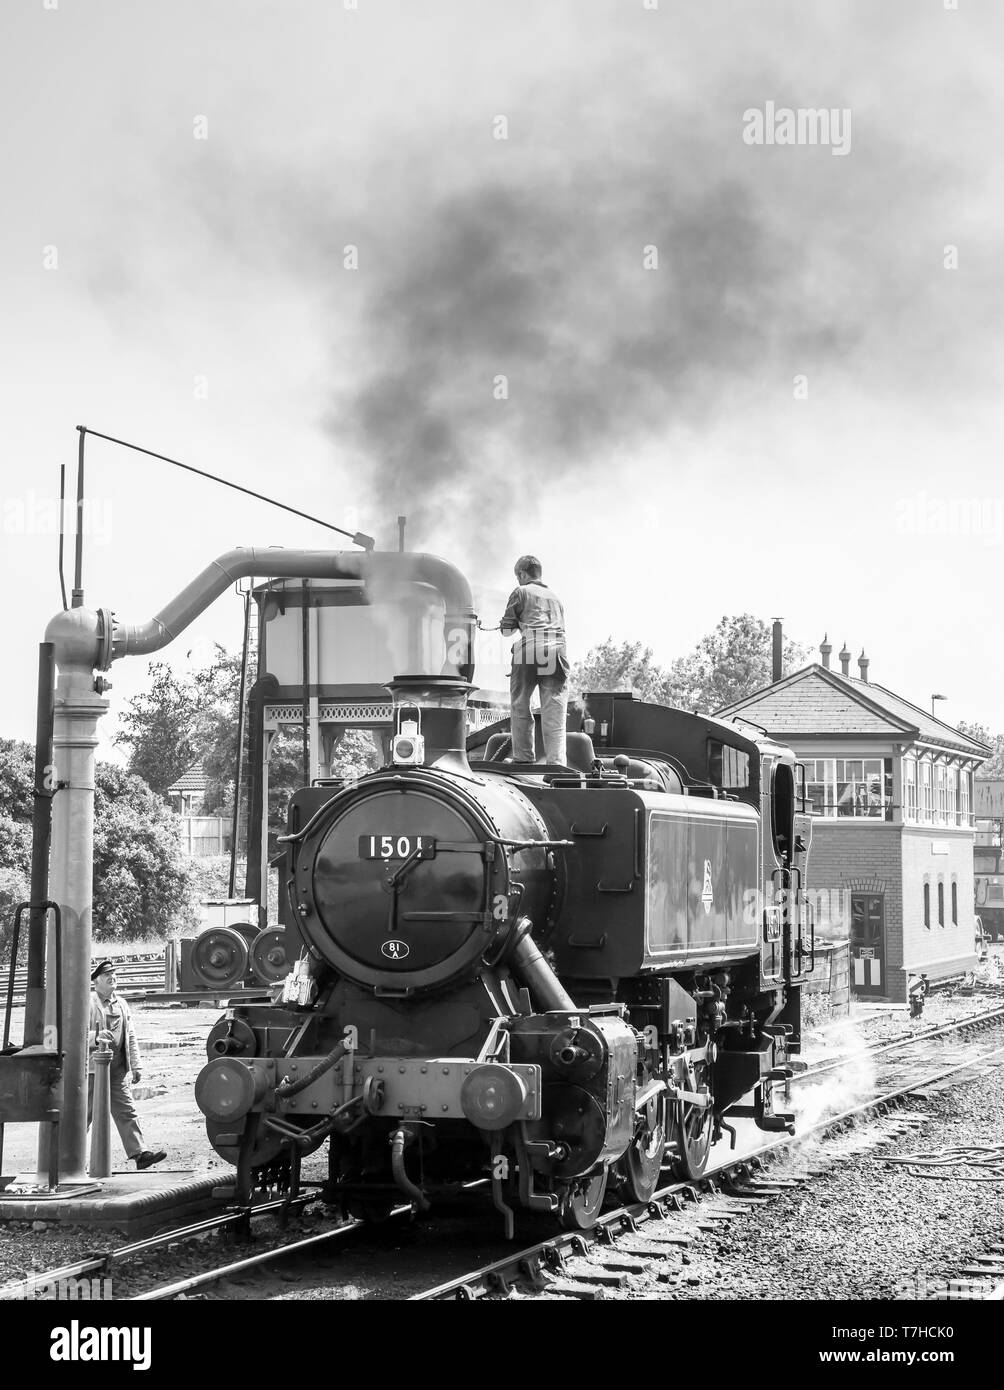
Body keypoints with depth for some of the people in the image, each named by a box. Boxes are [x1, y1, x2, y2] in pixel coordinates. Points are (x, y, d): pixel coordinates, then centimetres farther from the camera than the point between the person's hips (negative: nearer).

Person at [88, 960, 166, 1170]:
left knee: (126, 1111, 0)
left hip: (117, 1068, 6)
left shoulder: (122, 1005, 16)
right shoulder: (87, 1003, -4)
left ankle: (139, 1153, -5)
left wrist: (135, 1066, 12)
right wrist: (95, 1037, -29)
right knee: (85, 1112, 1)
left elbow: (131, 1037, 18)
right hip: (93, 1067, -6)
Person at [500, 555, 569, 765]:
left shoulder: (521, 592, 10)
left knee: (520, 707, 10)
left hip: (529, 652, -4)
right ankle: (556, 762, -12)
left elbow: (506, 628, 8)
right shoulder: (555, 596, 26)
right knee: (554, 711, -1)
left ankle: (523, 758, 10)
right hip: (557, 652, 4)